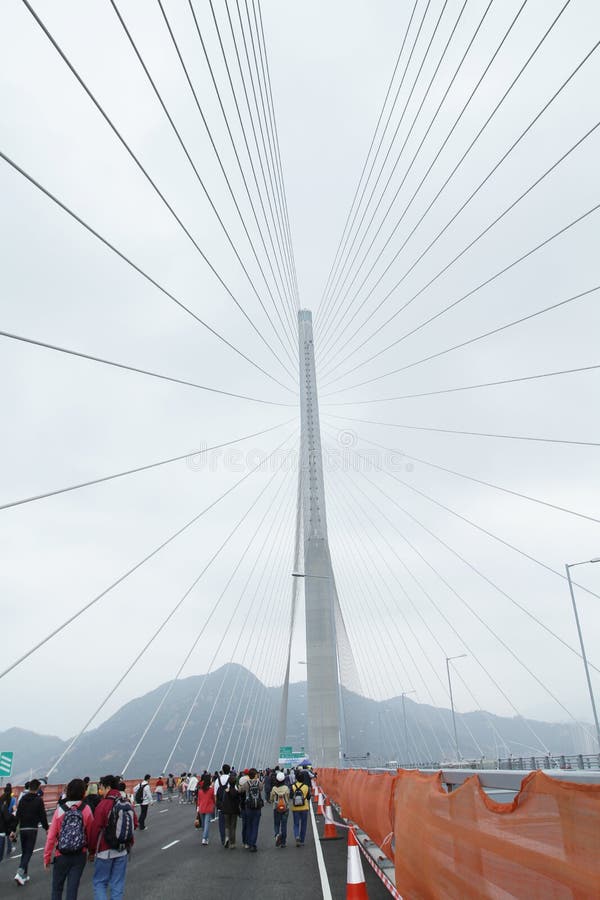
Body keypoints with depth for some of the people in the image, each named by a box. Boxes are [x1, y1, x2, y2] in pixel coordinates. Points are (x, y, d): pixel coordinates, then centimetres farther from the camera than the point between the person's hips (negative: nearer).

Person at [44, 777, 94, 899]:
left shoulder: (60, 809, -11)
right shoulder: (86, 809, -10)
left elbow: (51, 836, -9)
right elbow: (90, 833, -2)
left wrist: (47, 857, 4)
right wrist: (91, 850, 15)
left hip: (61, 856, 0)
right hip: (80, 856, 0)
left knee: (57, 888, 19)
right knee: (72, 888, 11)